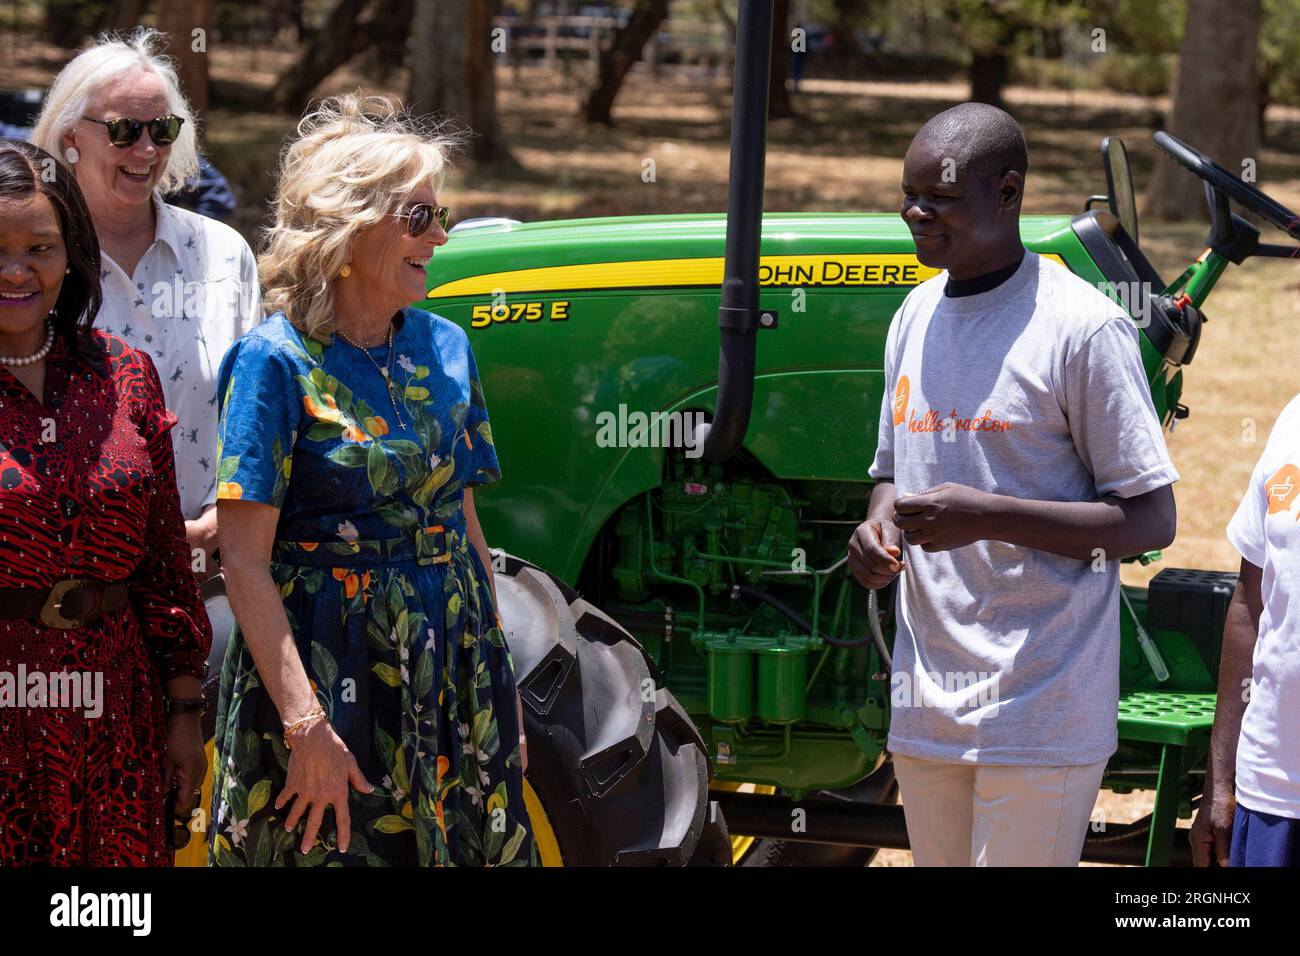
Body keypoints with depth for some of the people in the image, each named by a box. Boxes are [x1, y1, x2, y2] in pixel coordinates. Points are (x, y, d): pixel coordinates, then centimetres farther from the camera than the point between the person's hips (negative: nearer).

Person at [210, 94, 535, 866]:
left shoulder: (445, 348, 7)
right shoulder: (276, 362, -10)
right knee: (339, 846, 2)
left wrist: (502, 683, 10)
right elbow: (245, 559, -14)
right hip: (326, 666, -5)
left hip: (453, 668, 5)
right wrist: (306, 723, -20)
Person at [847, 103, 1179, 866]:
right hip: (925, 709, 7)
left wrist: (989, 517, -22)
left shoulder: (1083, 327, -11)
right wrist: (878, 529, 0)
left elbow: (1151, 521, -12)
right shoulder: (917, 315, 12)